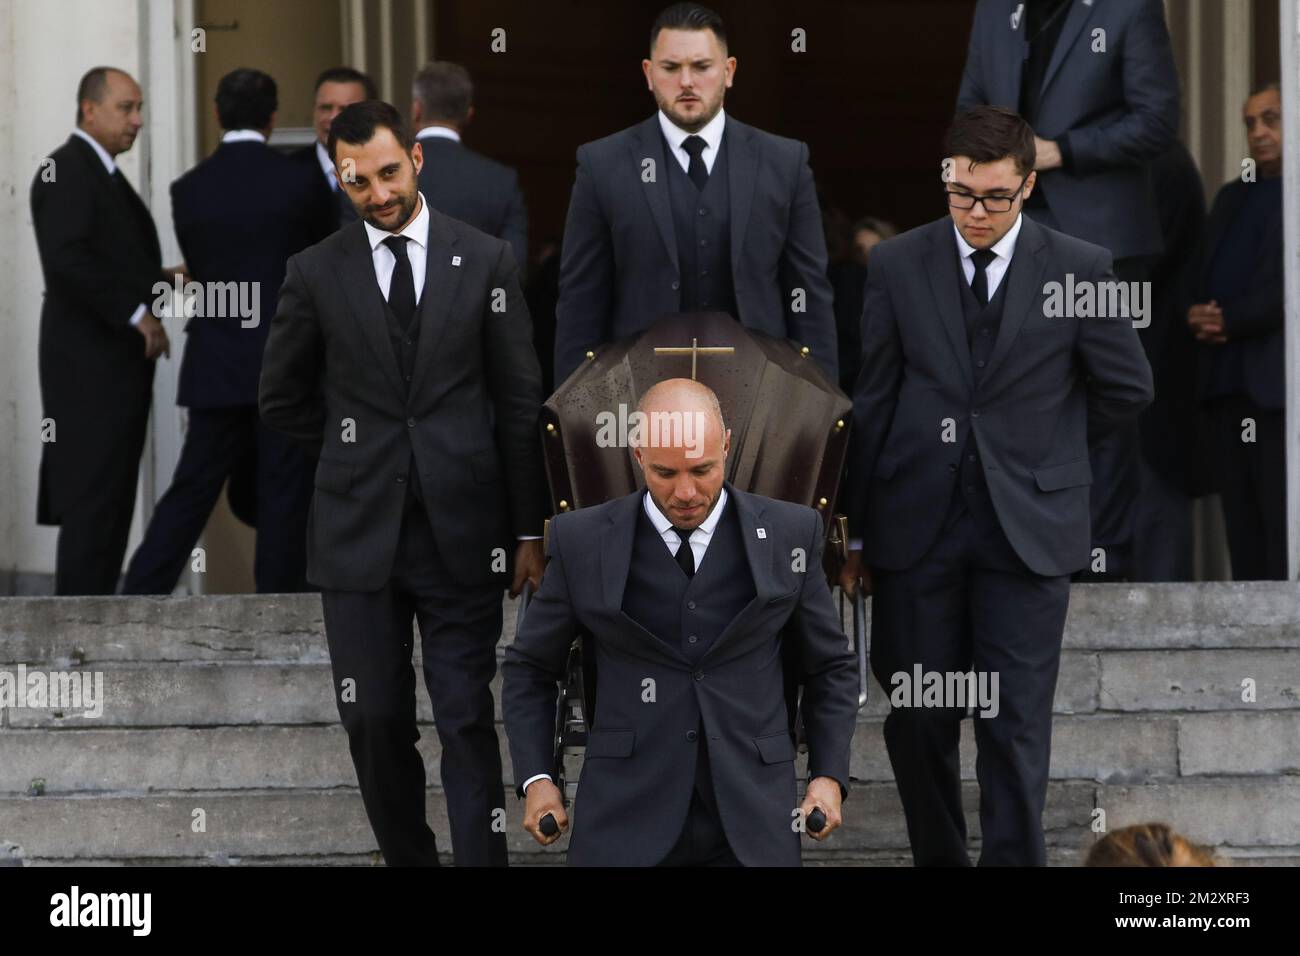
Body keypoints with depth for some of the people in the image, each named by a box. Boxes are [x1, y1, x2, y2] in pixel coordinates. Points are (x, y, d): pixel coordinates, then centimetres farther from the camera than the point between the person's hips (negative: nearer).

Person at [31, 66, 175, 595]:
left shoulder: (103, 174, 20)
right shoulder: (66, 169, -11)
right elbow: (68, 259, -24)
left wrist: (161, 280, 11)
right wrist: (137, 313, -21)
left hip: (119, 363, 10)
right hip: (89, 366, -10)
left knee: (109, 504, 9)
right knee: (92, 499, -10)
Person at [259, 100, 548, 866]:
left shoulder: (486, 262, 3)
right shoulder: (316, 273, 4)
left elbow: (521, 403, 3)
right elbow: (282, 401, 14)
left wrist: (530, 530, 1)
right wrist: (361, 440, 6)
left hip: (462, 535, -1)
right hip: (360, 535, 1)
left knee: (467, 720, -2)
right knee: (375, 723, 4)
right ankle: (408, 858, 18)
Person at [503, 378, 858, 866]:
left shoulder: (789, 533, 3)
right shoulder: (583, 541, 1)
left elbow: (830, 666, 13)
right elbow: (530, 667, 12)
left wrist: (830, 775, 1)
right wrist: (535, 779, 1)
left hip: (750, 825, 0)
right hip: (626, 822, 0)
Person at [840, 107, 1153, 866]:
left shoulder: (1079, 268, -2)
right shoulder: (899, 265, 2)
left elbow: (1128, 389, 9)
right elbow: (872, 399, 3)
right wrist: (854, 529, 4)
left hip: (1027, 526, -1)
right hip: (918, 521, 2)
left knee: (1016, 726, -3)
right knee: (918, 720, 5)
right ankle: (938, 859, 20)